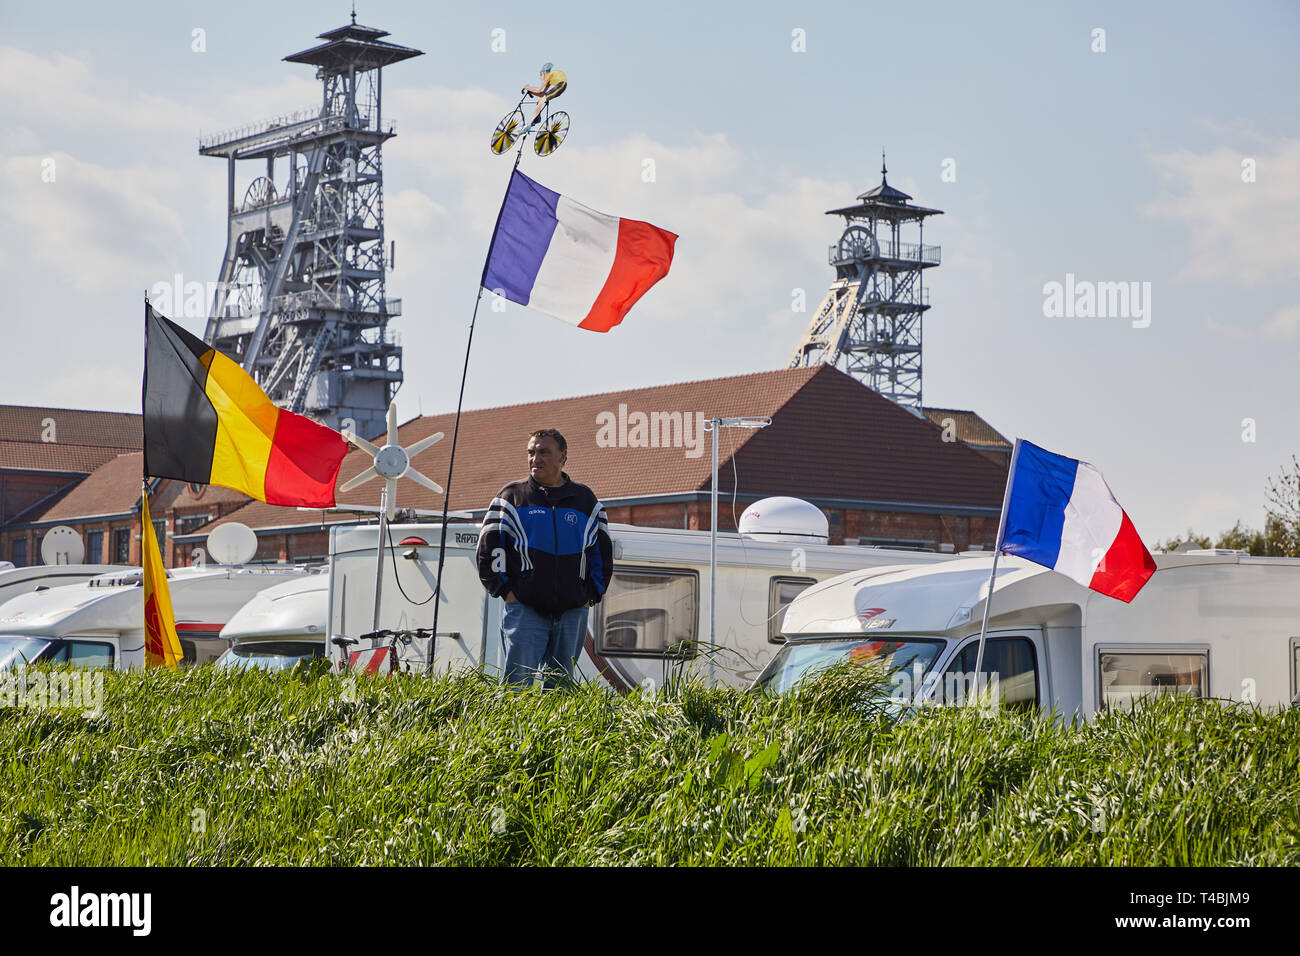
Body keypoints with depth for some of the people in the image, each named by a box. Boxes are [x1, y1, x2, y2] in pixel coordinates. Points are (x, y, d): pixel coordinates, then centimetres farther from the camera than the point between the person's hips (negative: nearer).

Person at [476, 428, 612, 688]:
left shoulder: (585, 499, 13)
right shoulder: (511, 496, 6)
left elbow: (602, 552, 19)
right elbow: (487, 547, 5)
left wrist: (592, 594, 9)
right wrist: (503, 589, -4)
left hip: (573, 612, 3)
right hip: (525, 609, -3)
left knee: (560, 684, 5)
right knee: (519, 686, -11)